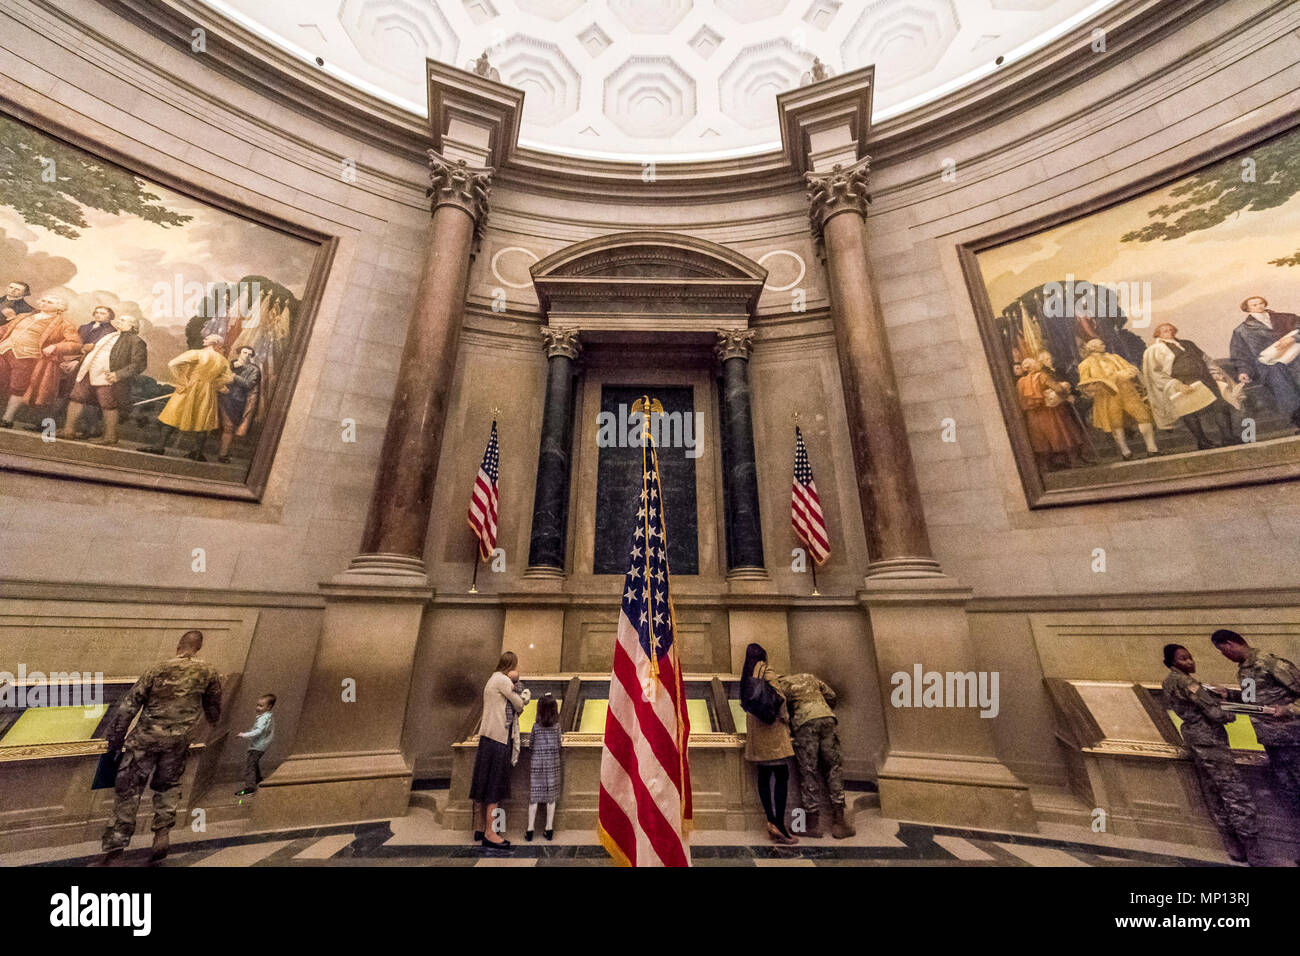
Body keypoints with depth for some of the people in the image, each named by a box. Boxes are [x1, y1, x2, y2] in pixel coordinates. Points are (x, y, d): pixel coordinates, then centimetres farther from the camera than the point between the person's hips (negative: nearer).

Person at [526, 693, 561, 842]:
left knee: (534, 796, 9)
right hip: (553, 763, 1)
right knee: (551, 796, 10)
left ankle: (530, 830, 15)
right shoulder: (557, 726, -7)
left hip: (537, 763, -1)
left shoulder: (536, 726, -11)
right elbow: (558, 746, 0)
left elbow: (530, 747, -4)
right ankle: (549, 829, 18)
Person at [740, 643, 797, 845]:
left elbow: (745, 700, 15)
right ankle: (779, 825, -6)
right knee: (781, 776, -4)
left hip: (754, 725, 8)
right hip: (770, 727, -8)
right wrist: (785, 718, -3)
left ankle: (770, 822, 14)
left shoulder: (745, 674, 14)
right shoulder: (765, 669, -8)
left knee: (764, 776, 10)